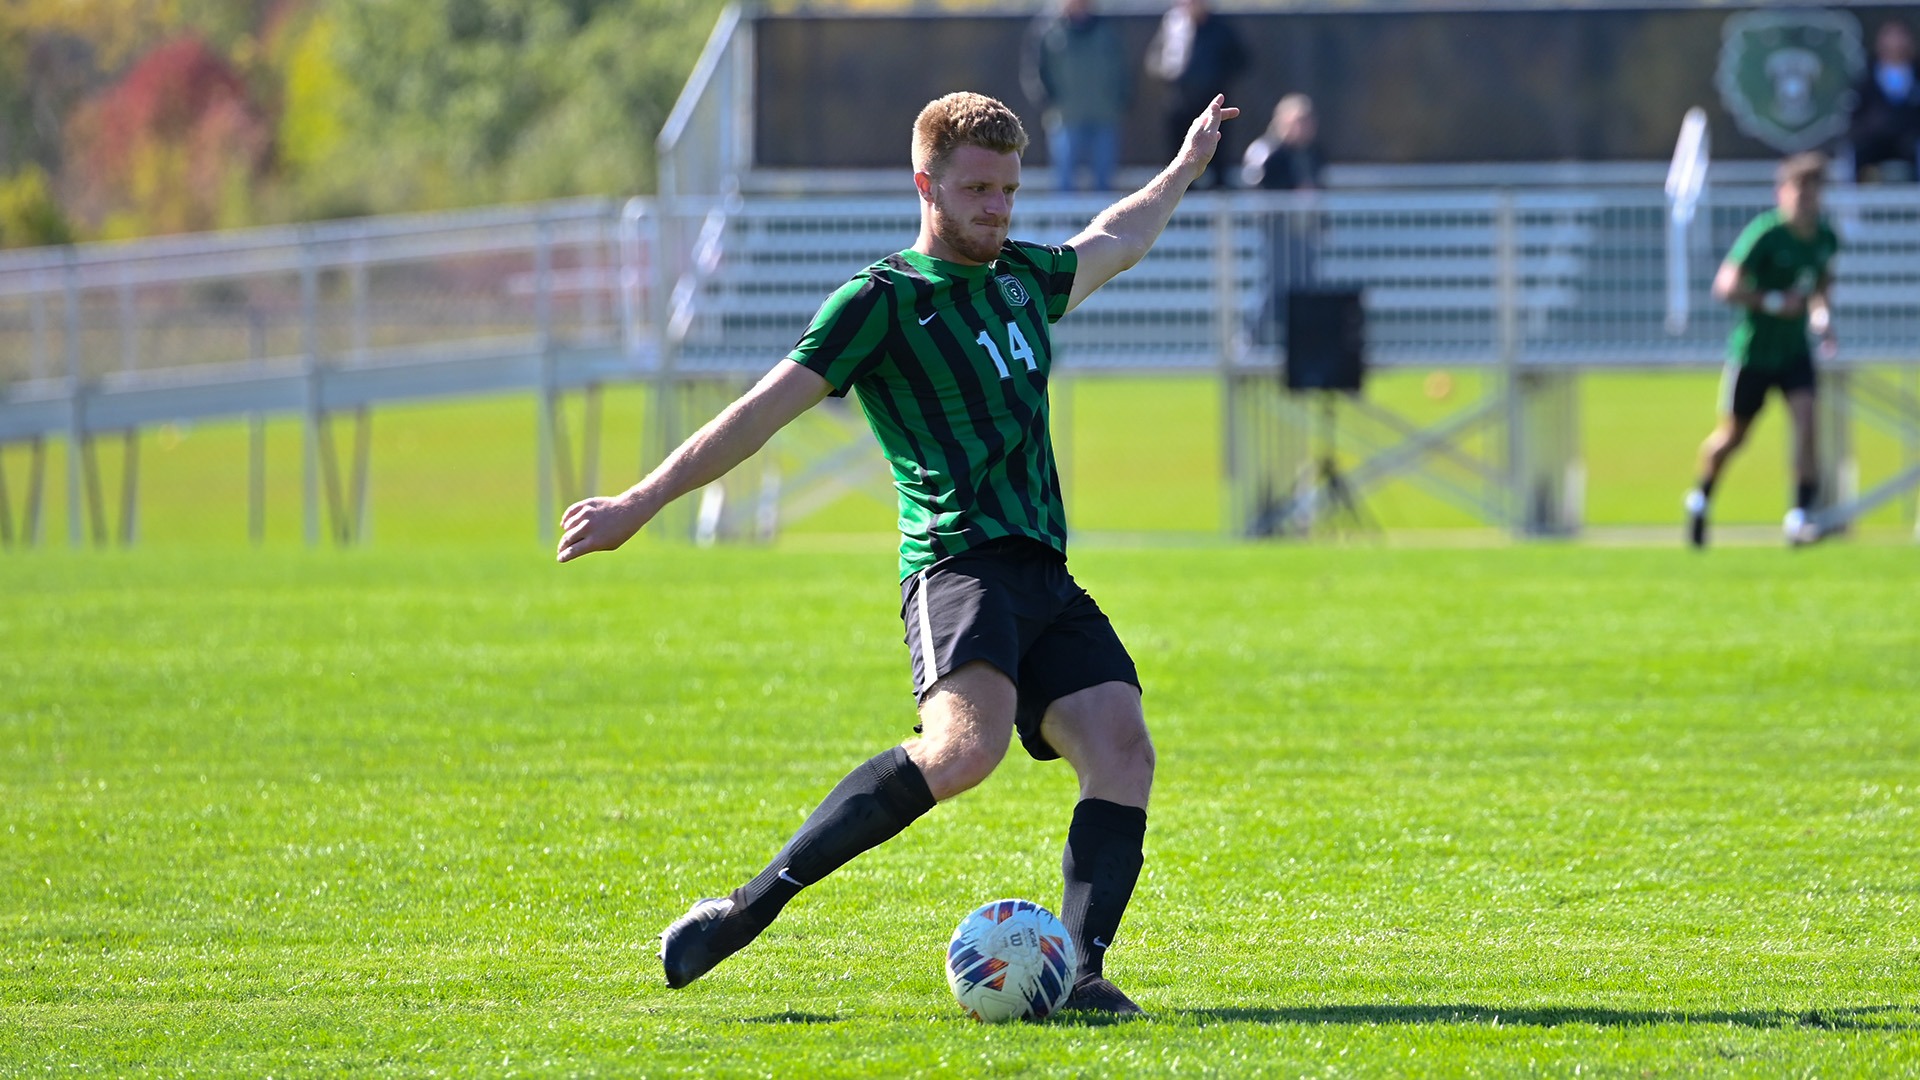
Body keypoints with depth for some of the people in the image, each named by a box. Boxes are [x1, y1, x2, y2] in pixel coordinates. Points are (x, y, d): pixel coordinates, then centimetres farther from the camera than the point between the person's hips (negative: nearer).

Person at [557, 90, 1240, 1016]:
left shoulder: (1023, 279, 21)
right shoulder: (881, 301, 0)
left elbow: (1114, 242, 44)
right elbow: (767, 408, -3)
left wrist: (1186, 166, 54)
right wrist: (643, 501, -7)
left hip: (1044, 577, 8)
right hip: (958, 564, -8)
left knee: (1121, 745, -15)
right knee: (967, 742, -31)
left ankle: (1076, 968, -19)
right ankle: (750, 908, -27)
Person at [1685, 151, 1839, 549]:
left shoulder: (1826, 237, -2)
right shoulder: (1764, 234, -20)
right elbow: (1725, 287, -21)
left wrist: (1821, 314, -1)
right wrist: (1773, 303, -26)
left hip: (1794, 349, 4)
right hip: (1752, 348, -4)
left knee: (1805, 416, -17)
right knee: (1732, 436, 9)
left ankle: (1800, 516, -17)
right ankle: (1701, 498, 37)